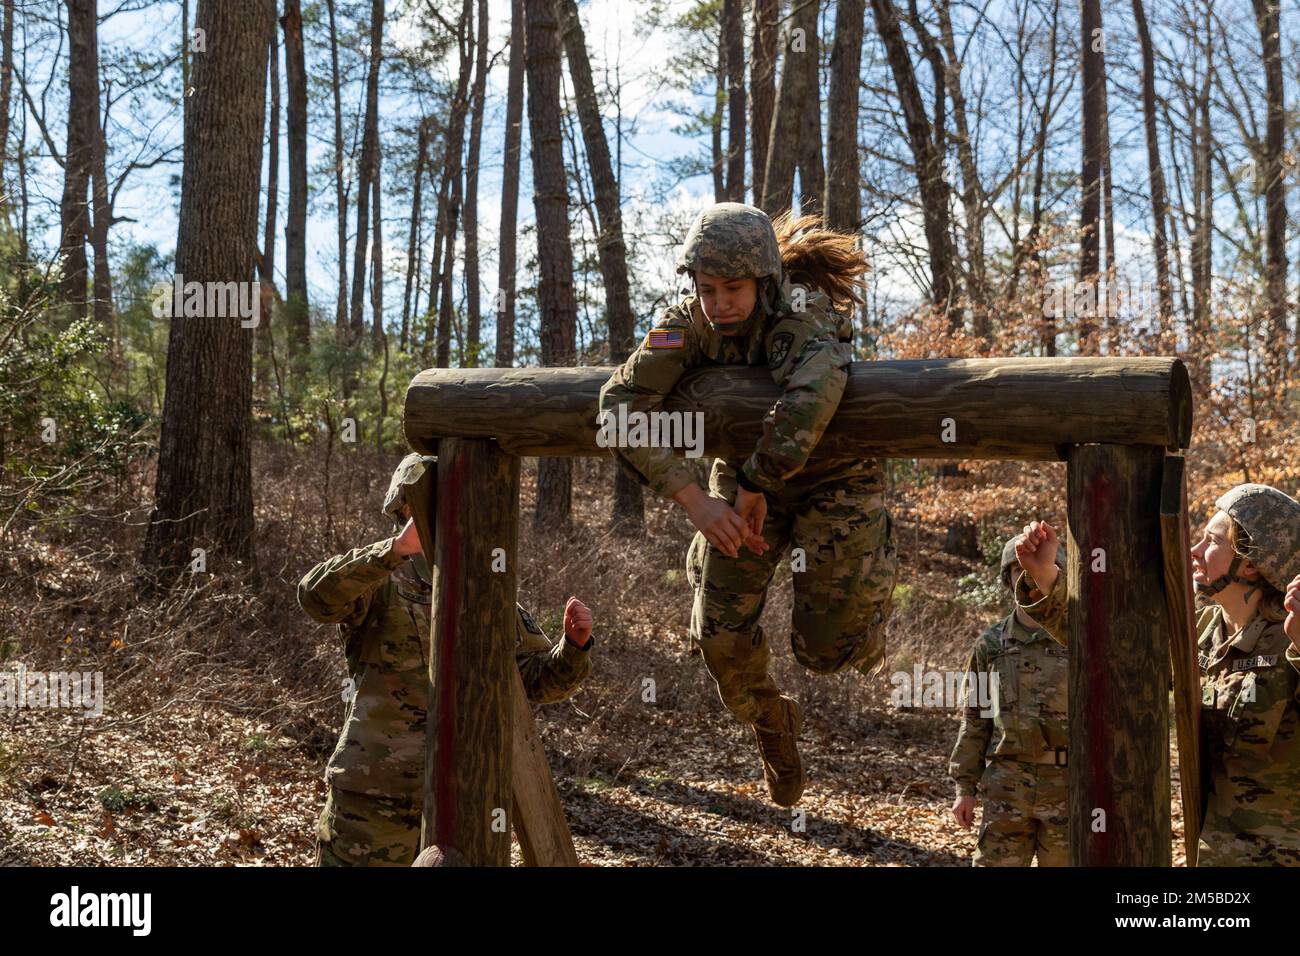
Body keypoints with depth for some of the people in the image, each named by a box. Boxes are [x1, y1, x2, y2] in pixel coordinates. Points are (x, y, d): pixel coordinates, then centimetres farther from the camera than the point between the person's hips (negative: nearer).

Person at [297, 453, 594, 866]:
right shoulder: (374, 580, -3)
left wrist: (575, 643, -12)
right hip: (376, 795, -4)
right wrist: (396, 549, -37)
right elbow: (317, 596, -25)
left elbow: (542, 680, 9)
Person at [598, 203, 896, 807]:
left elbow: (811, 399, -55)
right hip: (746, 474, 4)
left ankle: (865, 618, 31)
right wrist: (692, 497, -40)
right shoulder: (688, 324, -21)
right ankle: (773, 723, 29)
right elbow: (621, 405, -31)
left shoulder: (804, 320, -33)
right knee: (721, 636, -3)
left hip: (830, 479, -3)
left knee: (822, 649, -6)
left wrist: (757, 487, -45)